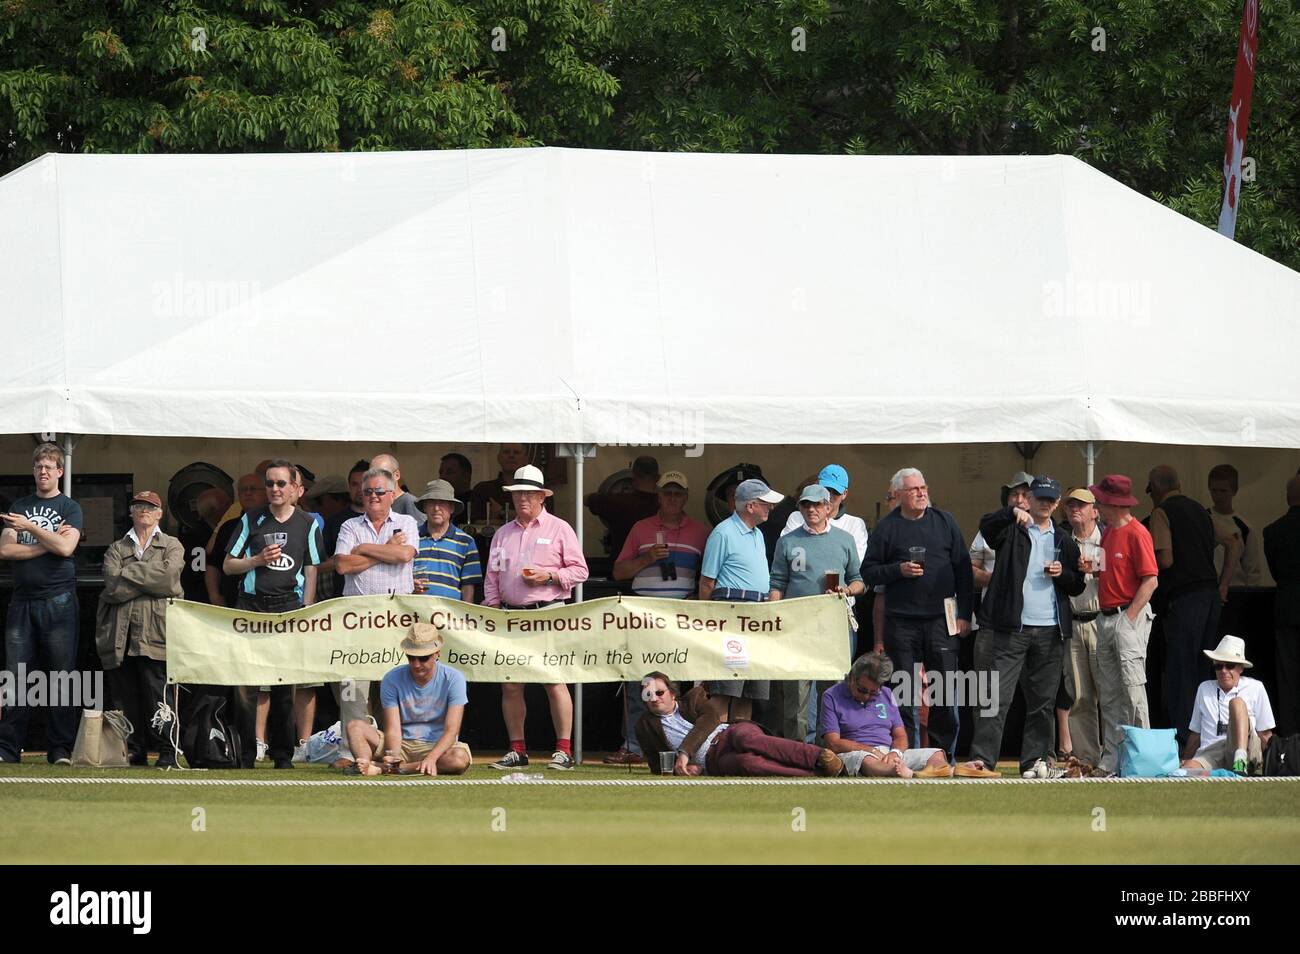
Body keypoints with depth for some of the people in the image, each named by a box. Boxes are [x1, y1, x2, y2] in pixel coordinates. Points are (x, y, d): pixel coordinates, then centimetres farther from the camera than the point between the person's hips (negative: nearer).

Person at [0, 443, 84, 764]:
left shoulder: (69, 508, 7)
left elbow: (65, 547, -10)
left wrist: (30, 527, -9)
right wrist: (46, 543, -5)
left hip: (58, 601, -3)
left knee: (62, 675, -4)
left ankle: (61, 750, -3)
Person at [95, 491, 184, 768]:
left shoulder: (172, 546, 16)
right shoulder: (116, 549, 19)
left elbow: (168, 578, -5)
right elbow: (113, 587, 1)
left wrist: (129, 572, -1)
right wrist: (151, 581, -3)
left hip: (156, 631, -2)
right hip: (120, 633, 2)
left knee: (157, 693, -12)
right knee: (125, 696, -2)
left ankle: (167, 753, -9)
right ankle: (134, 753, 3)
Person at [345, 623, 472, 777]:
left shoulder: (453, 679, -9)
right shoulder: (392, 680, -6)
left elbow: (451, 730, -17)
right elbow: (393, 728, -12)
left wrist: (431, 758, -35)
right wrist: (393, 756, -35)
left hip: (437, 746, -2)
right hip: (402, 744, 2)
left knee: (460, 758, -37)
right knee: (355, 726, -16)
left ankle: (380, 768, -36)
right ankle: (367, 764, -46)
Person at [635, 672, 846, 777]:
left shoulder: (692, 699, 19)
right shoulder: (645, 725, 24)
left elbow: (709, 719, -1)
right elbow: (657, 767, 22)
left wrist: (685, 752, -15)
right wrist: (680, 768, -2)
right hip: (713, 758, -1)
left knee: (747, 740, -40)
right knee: (747, 762, -38)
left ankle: (822, 757, -48)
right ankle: (816, 774, -50)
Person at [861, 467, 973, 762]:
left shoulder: (944, 522, 8)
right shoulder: (887, 527, 5)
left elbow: (963, 570, 8)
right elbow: (868, 572, 6)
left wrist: (964, 615, 3)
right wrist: (899, 570, -12)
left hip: (941, 619, 1)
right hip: (901, 622, -1)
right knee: (906, 693, 1)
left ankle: (946, 755, 6)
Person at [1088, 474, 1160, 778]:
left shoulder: (1136, 534, -11)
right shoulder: (1107, 533, 16)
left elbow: (1150, 580, -15)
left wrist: (1130, 616, -17)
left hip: (1129, 617, -9)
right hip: (1106, 618, 9)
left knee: (1132, 688, -10)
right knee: (1108, 694, 7)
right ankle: (1111, 761, 9)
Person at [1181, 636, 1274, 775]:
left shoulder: (1255, 688, 15)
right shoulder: (1204, 689, 23)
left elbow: (1265, 735, 12)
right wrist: (1185, 762, 9)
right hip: (1209, 751, 0)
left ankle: (1241, 762, -44)